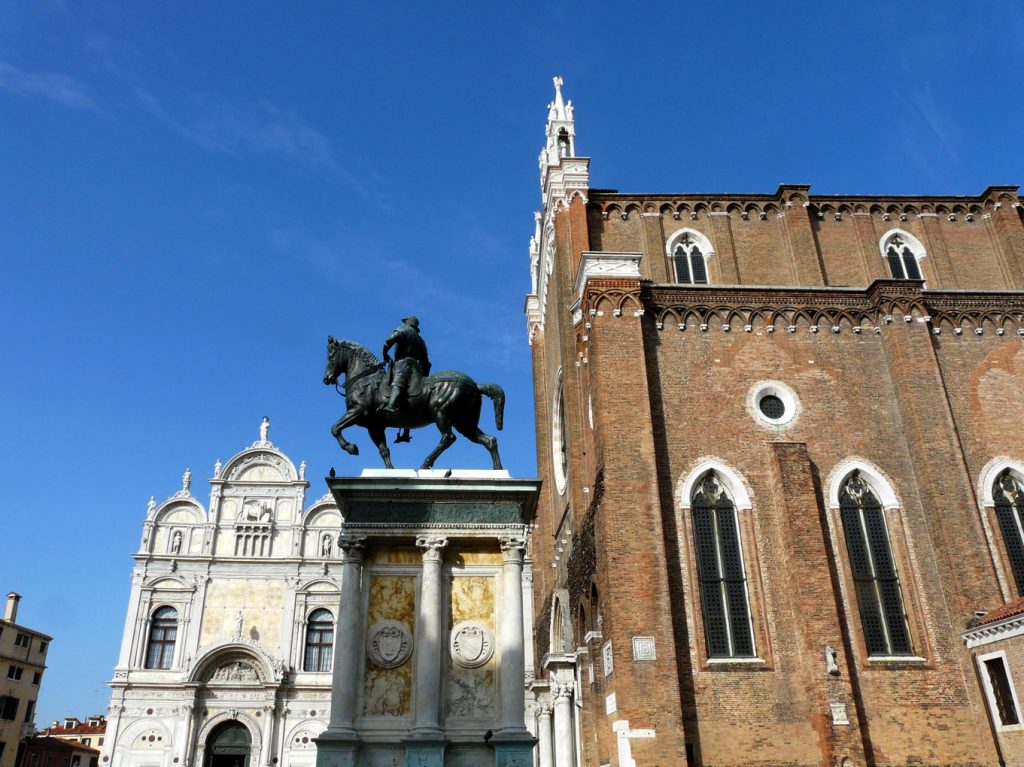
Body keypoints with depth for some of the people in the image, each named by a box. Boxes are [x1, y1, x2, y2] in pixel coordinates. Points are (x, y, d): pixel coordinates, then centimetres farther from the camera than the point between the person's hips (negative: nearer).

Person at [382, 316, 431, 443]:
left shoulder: (404, 330, 12)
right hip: (417, 368, 7)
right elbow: (425, 362, 30)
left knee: (397, 384, -30)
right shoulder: (420, 340, 33)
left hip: (404, 361, -7)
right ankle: (405, 433, 1)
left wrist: (385, 354, 5)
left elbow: (390, 340, -7)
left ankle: (391, 405, -62)